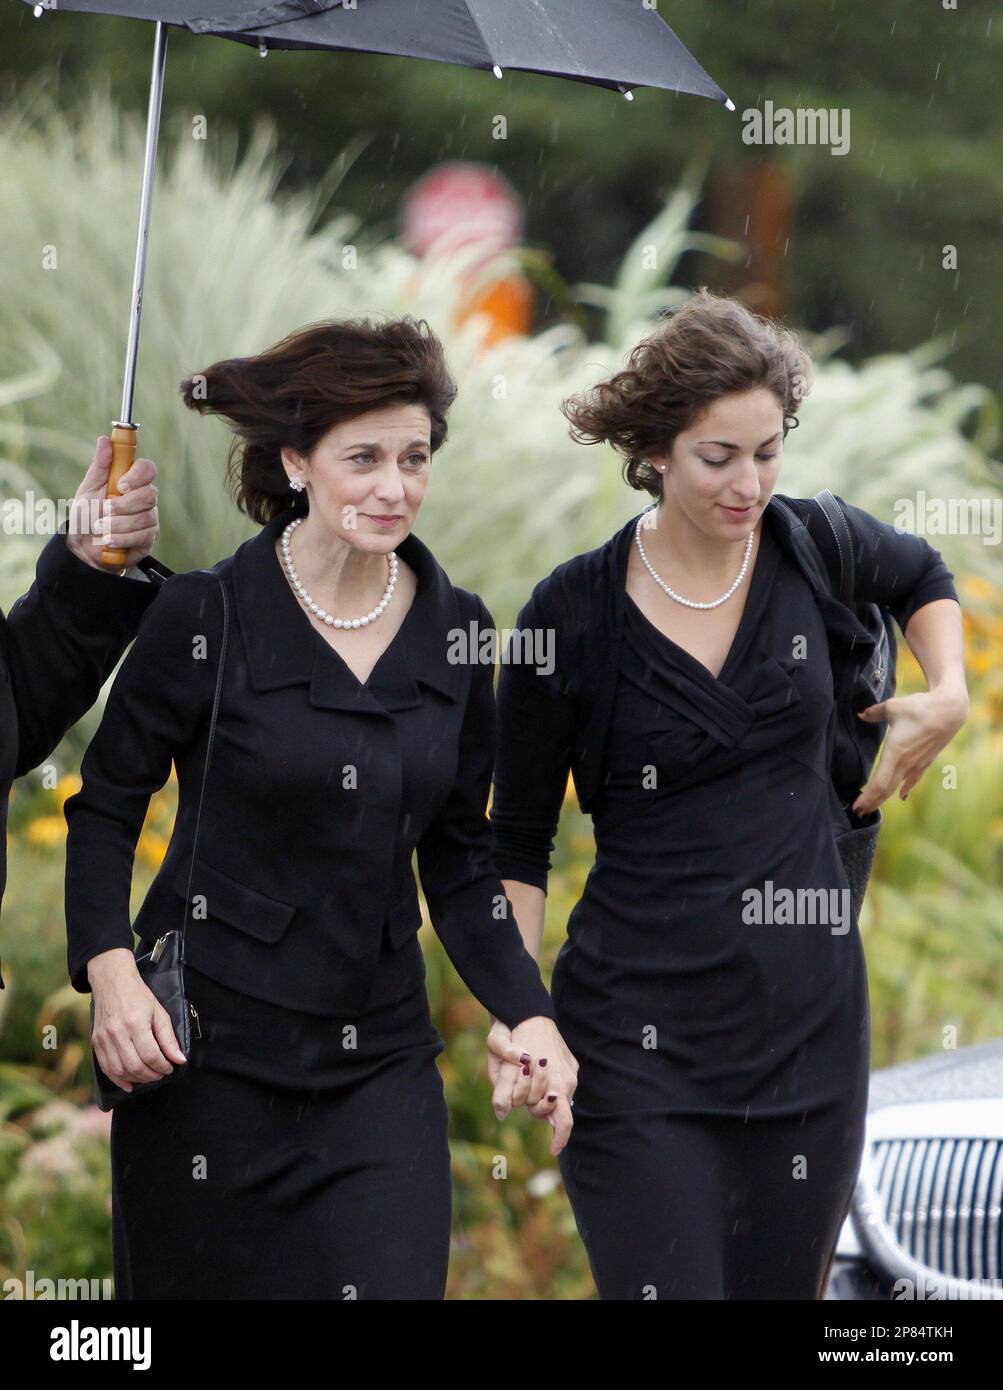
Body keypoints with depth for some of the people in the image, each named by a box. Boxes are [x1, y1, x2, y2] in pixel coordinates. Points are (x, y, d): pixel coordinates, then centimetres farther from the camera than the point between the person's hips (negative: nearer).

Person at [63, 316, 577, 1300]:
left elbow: (458, 856, 12)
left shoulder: (455, 629, 5)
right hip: (208, 1045, -3)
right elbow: (106, 805, -1)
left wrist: (525, 1013, 0)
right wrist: (110, 969, -16)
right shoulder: (206, 616, -7)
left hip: (381, 1057, 3)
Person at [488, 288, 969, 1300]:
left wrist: (946, 698, 9)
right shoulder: (574, 612, -6)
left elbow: (923, 578, 27)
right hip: (640, 1037, -3)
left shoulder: (814, 550, 2)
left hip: (809, 1021, 3)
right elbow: (518, 843, 2)